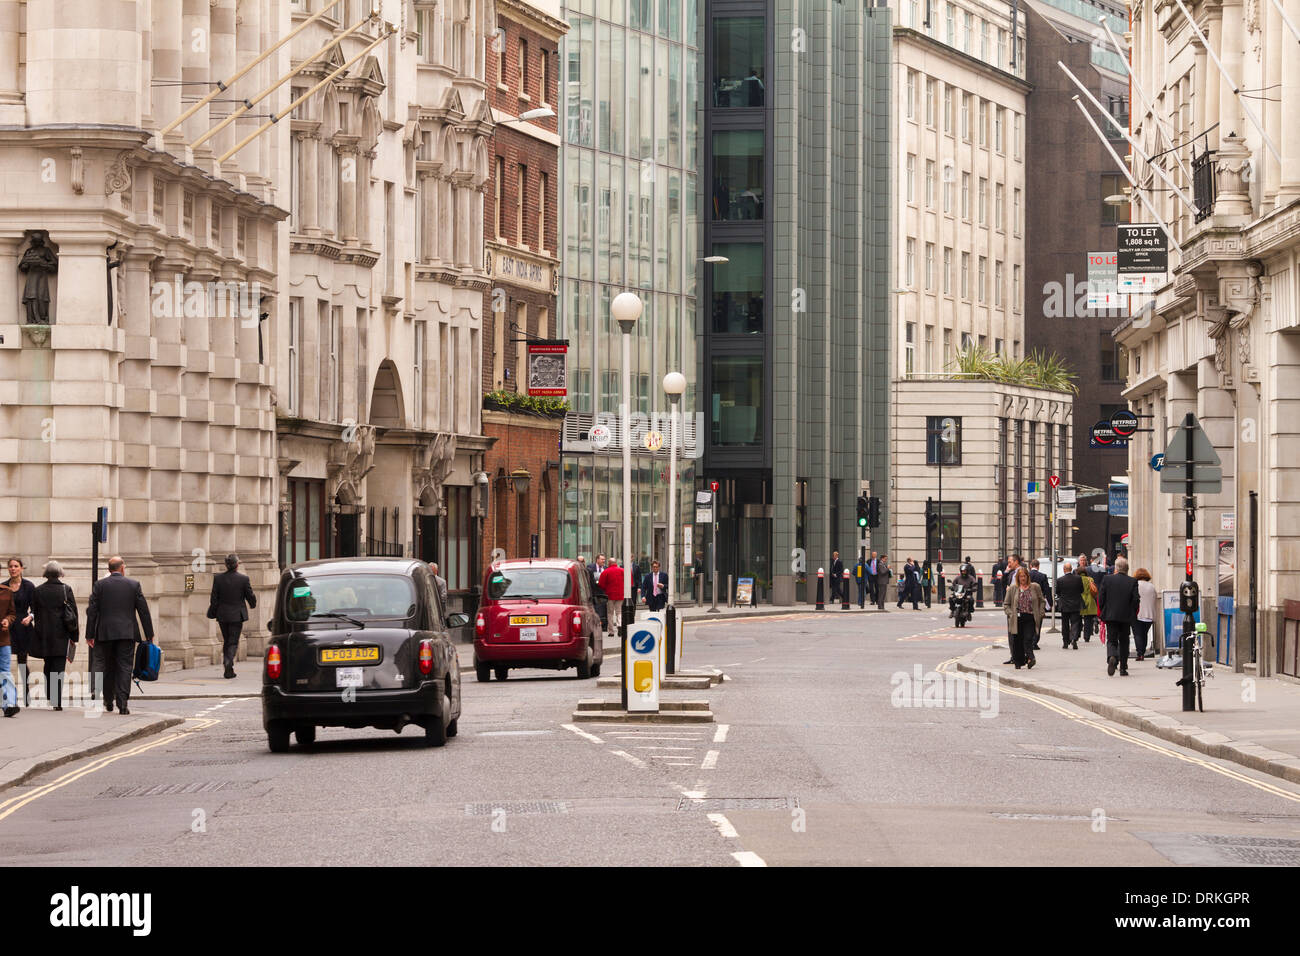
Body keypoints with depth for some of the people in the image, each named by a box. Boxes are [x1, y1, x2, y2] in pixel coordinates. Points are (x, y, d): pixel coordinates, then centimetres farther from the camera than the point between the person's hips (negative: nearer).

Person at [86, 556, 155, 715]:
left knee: (107, 667, 14)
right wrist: (149, 635, 8)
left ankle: (108, 701, 24)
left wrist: (90, 635, 4)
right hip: (127, 633, -1)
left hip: (105, 633, 1)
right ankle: (122, 703, -12)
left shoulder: (99, 585, 1)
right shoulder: (134, 585, 1)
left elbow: (92, 611, 0)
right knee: (124, 667, -1)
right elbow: (144, 611, 2)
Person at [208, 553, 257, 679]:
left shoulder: (218, 578, -5)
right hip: (237, 615, -2)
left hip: (222, 615, 2)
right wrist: (253, 604, 20)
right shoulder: (244, 579, -10)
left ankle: (228, 668, 15)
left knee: (226, 641, 16)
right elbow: (251, 597, -2)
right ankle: (229, 662, -22)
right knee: (233, 642, 2)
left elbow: (214, 599, -3)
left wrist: (212, 614, 7)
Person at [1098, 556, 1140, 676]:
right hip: (1126, 617, 1)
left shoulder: (1107, 579, -3)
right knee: (1124, 642, 13)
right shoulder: (1132, 582, -3)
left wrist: (1101, 614, 10)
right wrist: (1133, 615, 9)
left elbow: (1100, 598, -2)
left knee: (1111, 640, 2)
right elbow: (1135, 600, -5)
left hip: (1110, 616, -1)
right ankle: (1123, 668, 14)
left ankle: (1112, 657, -28)